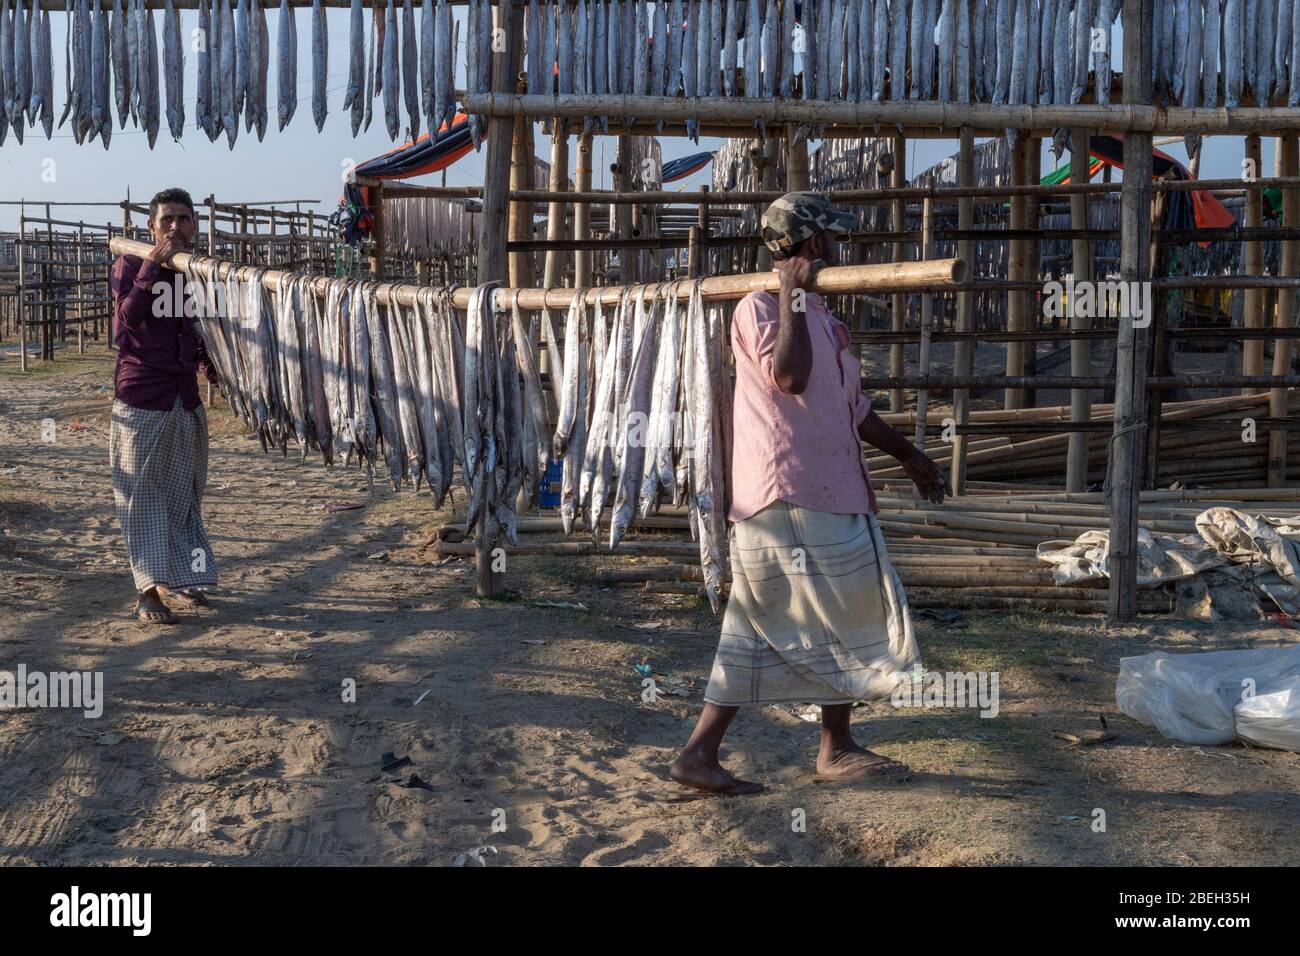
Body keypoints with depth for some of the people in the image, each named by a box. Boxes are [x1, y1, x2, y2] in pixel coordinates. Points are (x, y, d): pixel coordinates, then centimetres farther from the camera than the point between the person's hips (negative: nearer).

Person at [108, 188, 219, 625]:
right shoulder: (130, 266, -4)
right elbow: (129, 313, -23)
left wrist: (214, 370, 8)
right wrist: (153, 265, -25)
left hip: (186, 400, 5)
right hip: (141, 400, -5)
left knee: (184, 493, 12)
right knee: (144, 495, -2)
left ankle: (182, 577, 25)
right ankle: (147, 592, 1)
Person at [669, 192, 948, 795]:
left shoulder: (816, 313, 20)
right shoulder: (759, 307, -9)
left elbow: (851, 403, 27)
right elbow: (789, 375, -27)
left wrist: (908, 456, 28)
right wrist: (793, 295, -19)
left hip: (827, 491, 10)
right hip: (793, 496, -10)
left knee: (762, 632, 8)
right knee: (845, 615, 1)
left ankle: (699, 753, 9)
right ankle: (837, 749, 16)